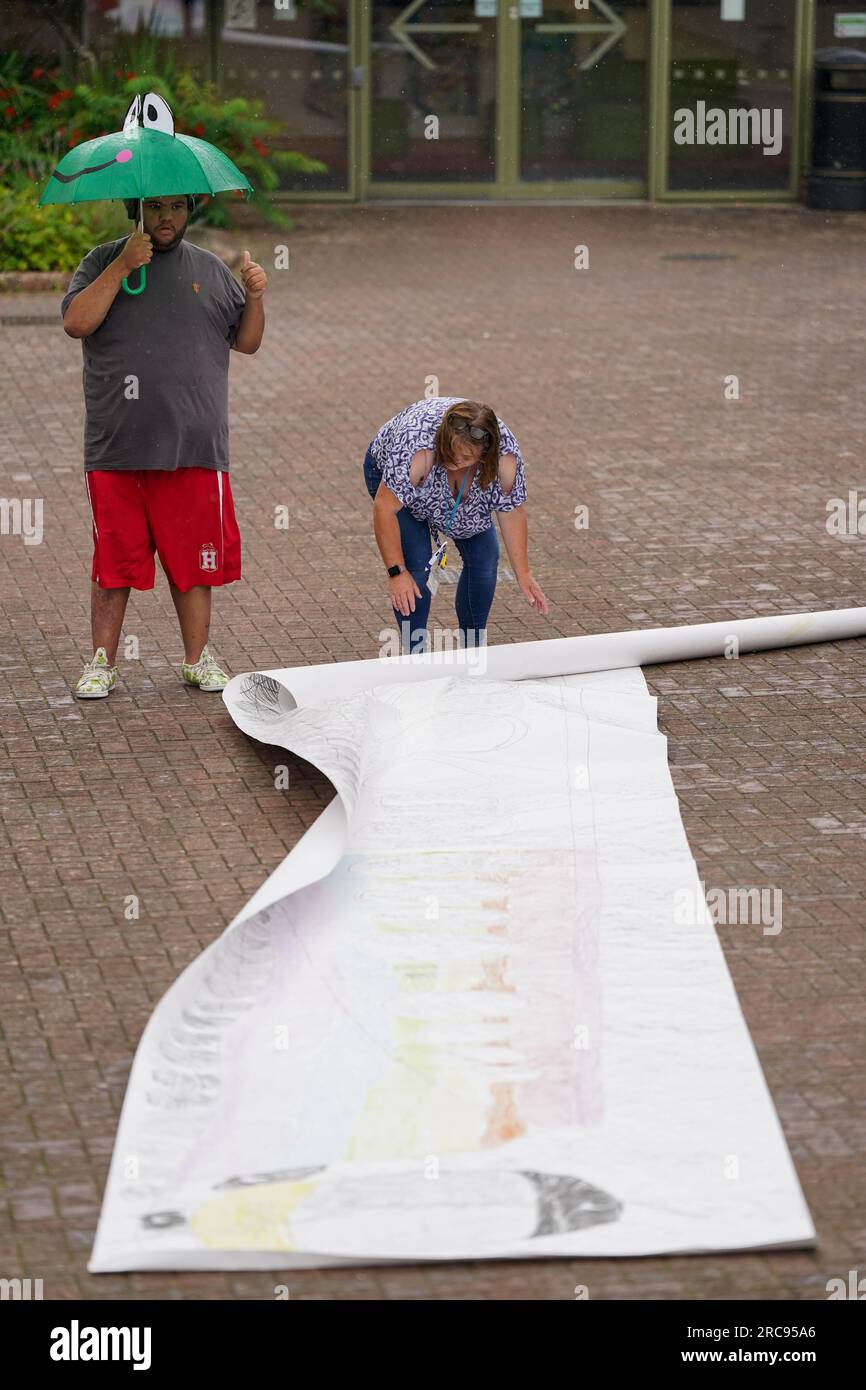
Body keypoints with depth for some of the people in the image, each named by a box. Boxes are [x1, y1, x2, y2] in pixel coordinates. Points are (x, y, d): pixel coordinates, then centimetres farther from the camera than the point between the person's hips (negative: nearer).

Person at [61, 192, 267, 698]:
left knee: (193, 557, 6)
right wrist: (123, 266, -13)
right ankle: (102, 663, 12)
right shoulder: (104, 262, 6)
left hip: (195, 445, 2)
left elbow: (246, 342, 14)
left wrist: (254, 298, -4)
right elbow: (77, 322, -9)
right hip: (117, 444, -1)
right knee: (114, 559, 3)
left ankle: (198, 658, 18)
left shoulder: (211, 271, 13)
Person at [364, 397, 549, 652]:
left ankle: (473, 648, 15)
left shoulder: (505, 454, -32)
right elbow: (385, 508, -36)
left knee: (483, 558, -1)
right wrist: (396, 572, -36)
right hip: (390, 471, -4)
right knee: (417, 565, -17)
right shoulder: (415, 444, -43)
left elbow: (511, 511, -18)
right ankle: (415, 654, -5)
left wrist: (523, 575, -18)